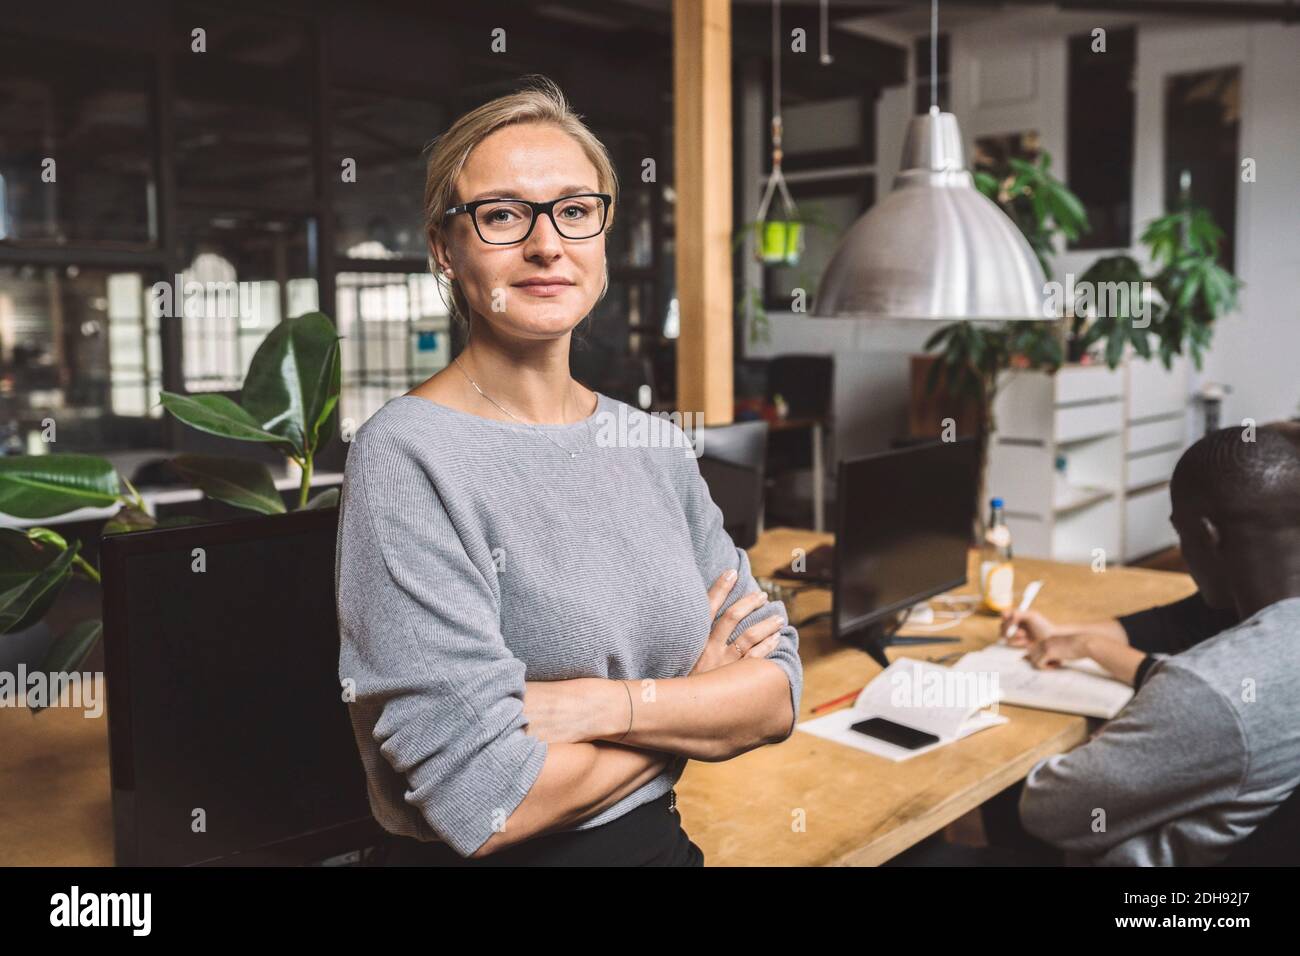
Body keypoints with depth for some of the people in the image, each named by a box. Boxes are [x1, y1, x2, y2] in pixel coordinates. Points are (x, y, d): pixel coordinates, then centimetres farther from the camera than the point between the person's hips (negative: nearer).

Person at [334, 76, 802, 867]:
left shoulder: (658, 445, -1)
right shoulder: (407, 455, -19)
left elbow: (777, 692, -5)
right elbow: (484, 801, -24)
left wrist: (600, 705, -21)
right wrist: (698, 700, -12)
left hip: (662, 839, 5)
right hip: (502, 858, -4)